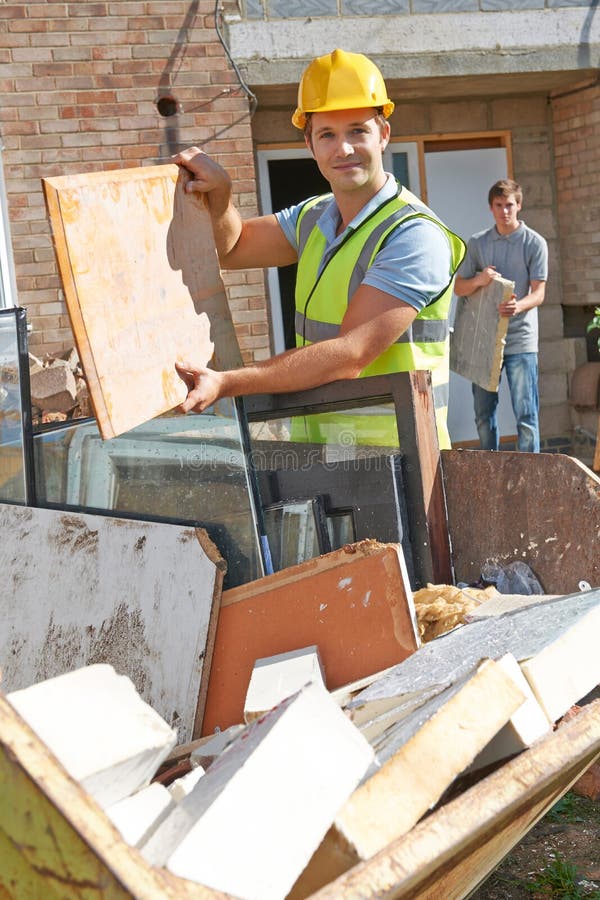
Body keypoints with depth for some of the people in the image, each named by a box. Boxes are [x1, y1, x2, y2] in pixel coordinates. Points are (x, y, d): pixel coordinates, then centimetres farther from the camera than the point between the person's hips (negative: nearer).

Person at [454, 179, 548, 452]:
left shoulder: (535, 243, 0)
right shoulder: (477, 243, 9)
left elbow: (539, 293, -6)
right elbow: (458, 287, 10)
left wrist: (518, 306, -28)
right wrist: (478, 280, -13)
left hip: (520, 340, -3)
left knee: (526, 416, -5)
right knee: (483, 414, 10)